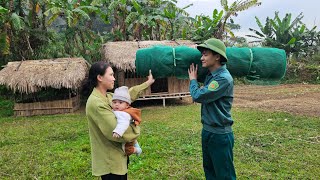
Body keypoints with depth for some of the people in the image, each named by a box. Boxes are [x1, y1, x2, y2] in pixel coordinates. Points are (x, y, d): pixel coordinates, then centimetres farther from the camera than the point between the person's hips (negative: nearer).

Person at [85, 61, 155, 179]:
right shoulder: (96, 103, -25)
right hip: (110, 161, -9)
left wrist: (148, 83, 22)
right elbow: (115, 130, -28)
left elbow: (128, 95, 19)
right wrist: (135, 130, -10)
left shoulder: (108, 97, 4)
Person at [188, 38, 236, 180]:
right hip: (207, 131, 9)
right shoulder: (210, 75, 6)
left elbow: (198, 96, -24)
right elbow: (202, 96, 14)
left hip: (220, 135, -9)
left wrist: (193, 80, -5)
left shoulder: (224, 78, -22)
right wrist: (194, 80, 1)